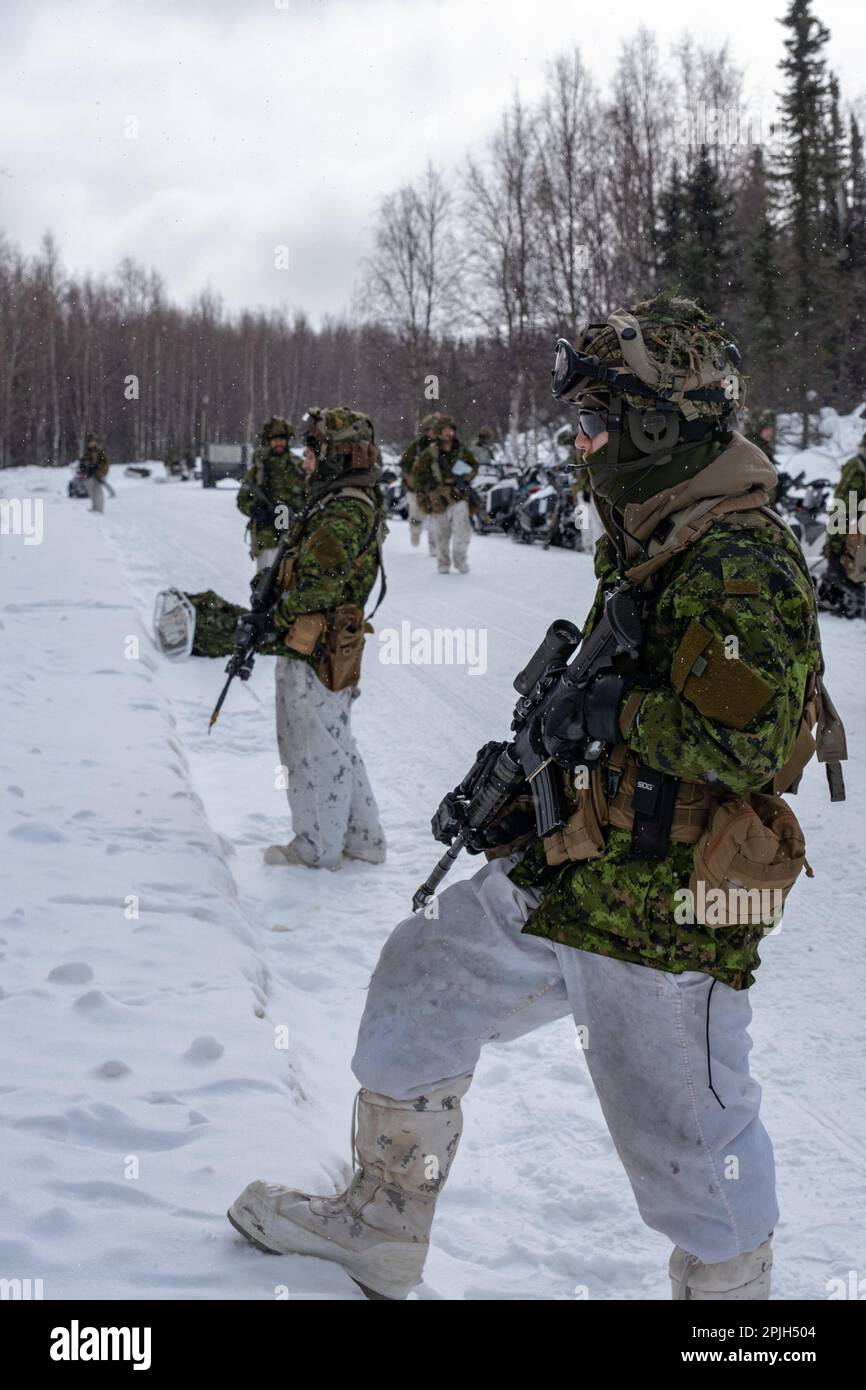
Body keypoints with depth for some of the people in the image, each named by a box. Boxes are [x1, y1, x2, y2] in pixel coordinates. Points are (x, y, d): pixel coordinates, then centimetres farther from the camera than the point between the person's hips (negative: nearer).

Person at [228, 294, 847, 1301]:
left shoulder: (741, 562, -20)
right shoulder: (642, 541, 12)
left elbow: (752, 737, -30)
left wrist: (605, 711, -20)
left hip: (662, 913, -10)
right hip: (559, 872, 10)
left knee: (684, 1139, 2)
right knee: (420, 983, 19)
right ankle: (380, 1228, 36)